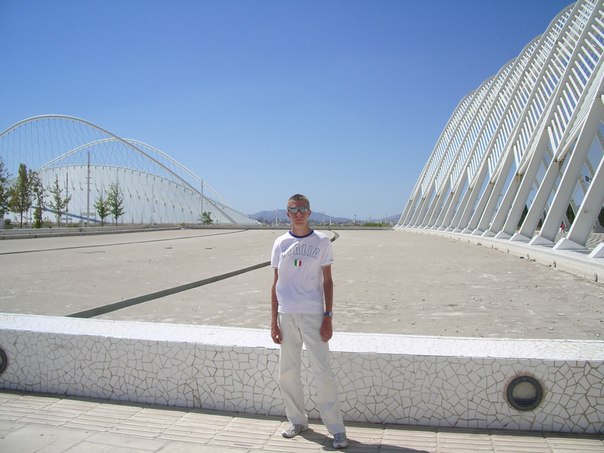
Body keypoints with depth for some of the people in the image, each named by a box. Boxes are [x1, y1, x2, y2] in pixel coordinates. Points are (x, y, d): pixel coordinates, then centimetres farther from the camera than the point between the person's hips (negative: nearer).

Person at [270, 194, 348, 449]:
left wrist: (328, 317, -6)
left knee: (323, 372, -4)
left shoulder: (321, 242, 0)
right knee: (287, 373, 10)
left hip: (313, 315, -3)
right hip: (286, 315, 3)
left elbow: (327, 282, 1)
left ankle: (336, 429, 8)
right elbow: (276, 284, 8)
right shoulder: (280, 243, 6)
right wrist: (273, 321, 4)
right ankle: (297, 421, 29)